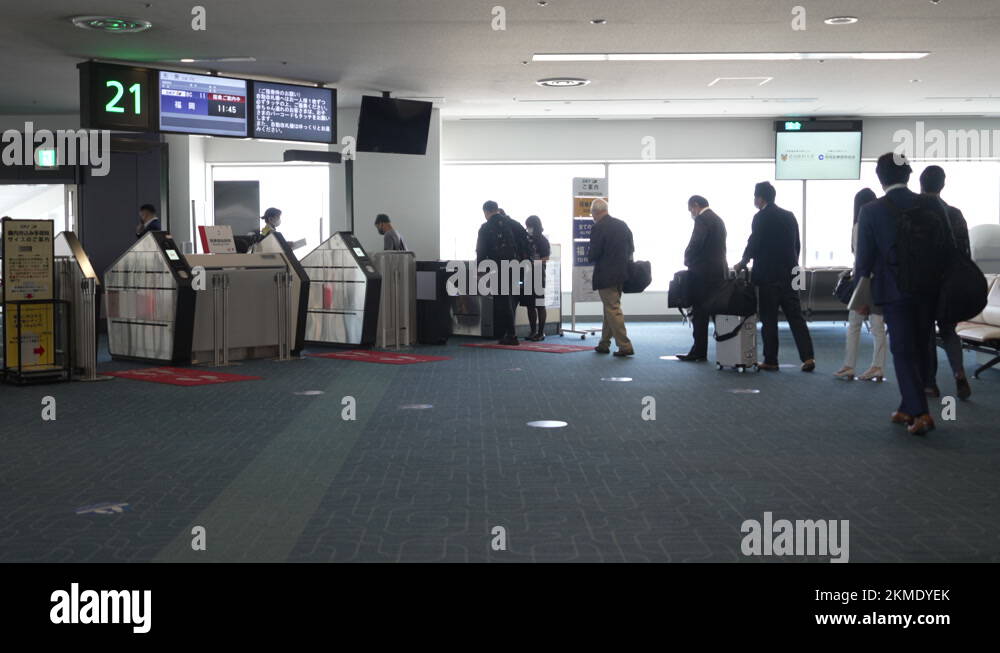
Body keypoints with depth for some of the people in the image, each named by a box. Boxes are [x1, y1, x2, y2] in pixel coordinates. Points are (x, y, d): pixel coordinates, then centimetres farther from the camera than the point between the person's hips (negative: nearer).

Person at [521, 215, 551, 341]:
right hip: (527, 275, 6)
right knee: (529, 306, 7)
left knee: (539, 306, -3)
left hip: (538, 275, -6)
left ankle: (541, 333, 1)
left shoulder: (543, 241, -3)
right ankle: (533, 332, 13)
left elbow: (544, 259, -7)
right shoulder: (527, 239, 13)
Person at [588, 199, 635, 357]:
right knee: (610, 308, 17)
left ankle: (625, 346, -8)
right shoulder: (622, 225, 7)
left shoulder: (598, 228, -15)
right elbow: (631, 248, 10)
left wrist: (590, 257, 5)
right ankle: (604, 344, 25)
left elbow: (594, 254, -15)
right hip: (622, 273, 7)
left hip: (606, 276, -7)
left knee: (613, 310, -4)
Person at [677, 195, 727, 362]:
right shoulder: (718, 219, 17)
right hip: (720, 272, 9)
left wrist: (687, 261, -1)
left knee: (699, 314, -4)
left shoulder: (702, 219, -11)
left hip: (703, 273, -9)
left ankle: (699, 352, -3)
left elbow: (695, 244, -19)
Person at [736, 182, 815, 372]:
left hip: (768, 276, -6)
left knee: (769, 320, 1)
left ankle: (770, 361, 4)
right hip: (789, 274, 6)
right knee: (795, 316, 6)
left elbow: (753, 245, -9)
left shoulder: (761, 218, -9)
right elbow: (797, 245, 14)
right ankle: (808, 357, -2)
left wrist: (742, 263, 8)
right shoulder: (789, 216, 11)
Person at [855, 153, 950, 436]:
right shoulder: (932, 206, -1)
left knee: (903, 351, 1)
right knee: (920, 349, 13)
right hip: (929, 290, 3)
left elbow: (864, 258, -5)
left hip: (895, 291, -3)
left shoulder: (871, 212, -8)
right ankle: (908, 409, 22)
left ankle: (920, 412, -10)